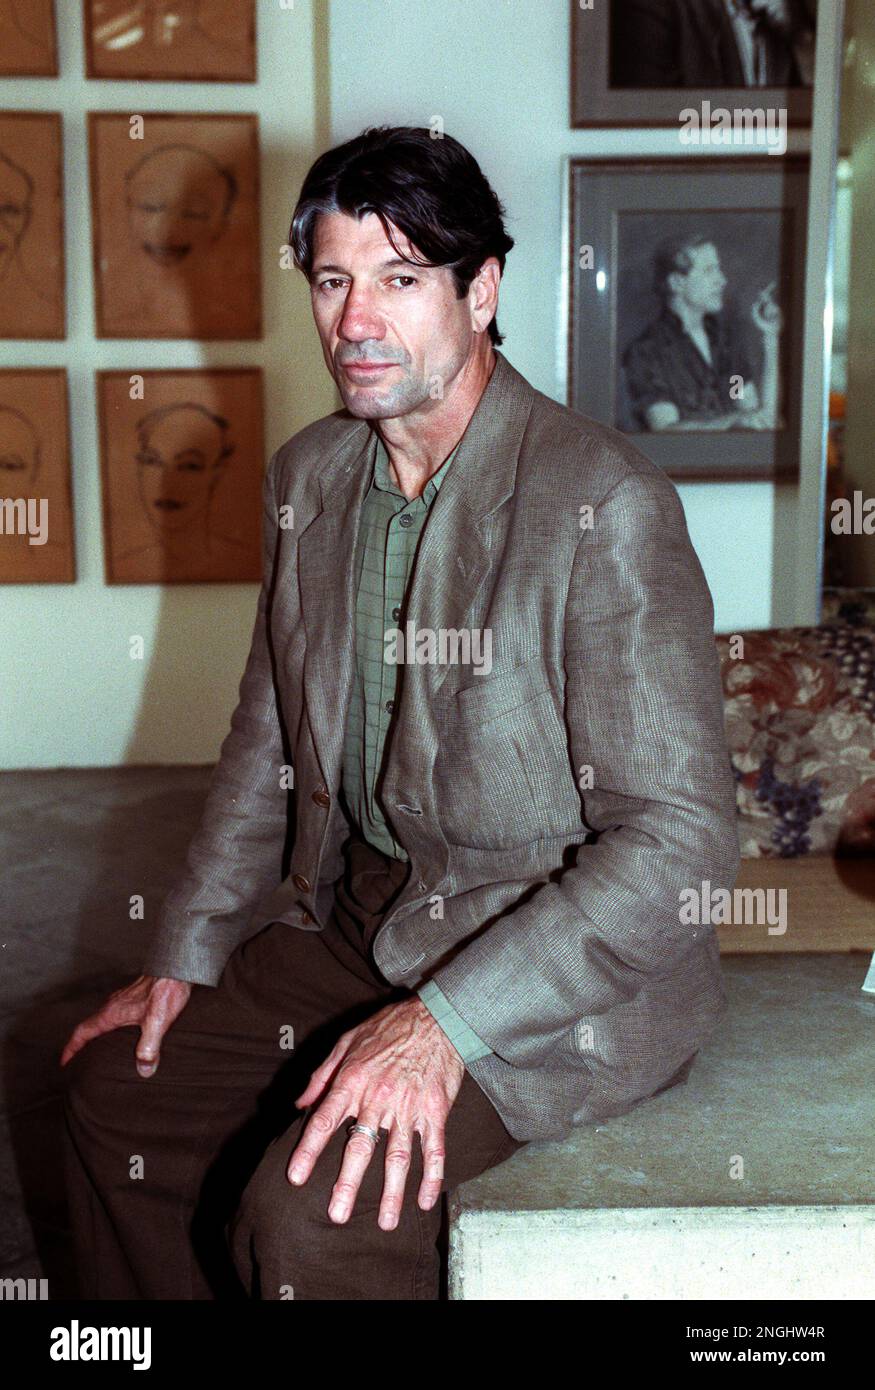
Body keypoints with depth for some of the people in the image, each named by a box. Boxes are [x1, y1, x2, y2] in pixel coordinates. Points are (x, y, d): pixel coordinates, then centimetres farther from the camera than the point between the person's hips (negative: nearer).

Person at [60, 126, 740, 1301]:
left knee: (312, 1211, -24)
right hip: (355, 919, 8)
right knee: (117, 1084, 10)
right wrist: (182, 956, 9)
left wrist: (443, 1023, -29)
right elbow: (269, 740, 13)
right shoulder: (308, 476, 3)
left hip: (561, 968, -7)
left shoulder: (604, 503, -21)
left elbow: (679, 838, -24)